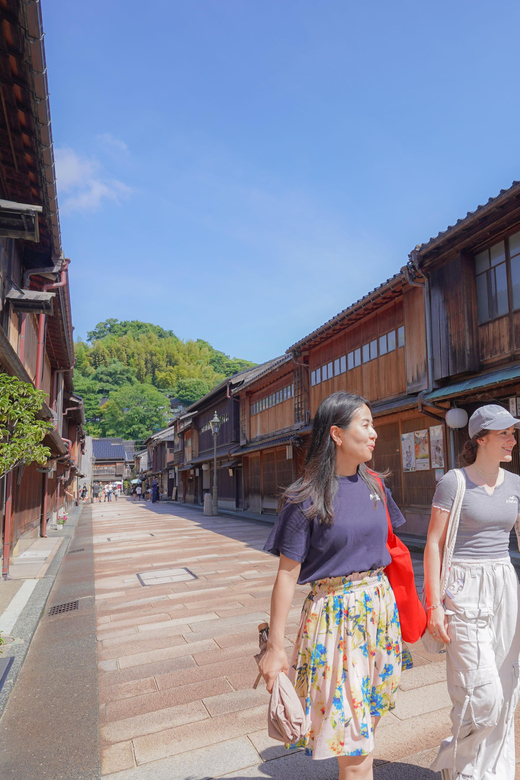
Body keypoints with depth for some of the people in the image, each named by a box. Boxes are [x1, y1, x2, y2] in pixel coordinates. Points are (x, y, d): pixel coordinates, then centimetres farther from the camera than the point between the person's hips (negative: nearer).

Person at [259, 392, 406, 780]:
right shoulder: (306, 498, -14)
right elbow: (287, 574, -12)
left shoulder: (374, 485, 2)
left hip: (380, 604, 5)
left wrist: (394, 604, 15)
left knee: (368, 722, 19)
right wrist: (275, 647, -10)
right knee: (352, 747, 5)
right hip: (334, 612, -5)